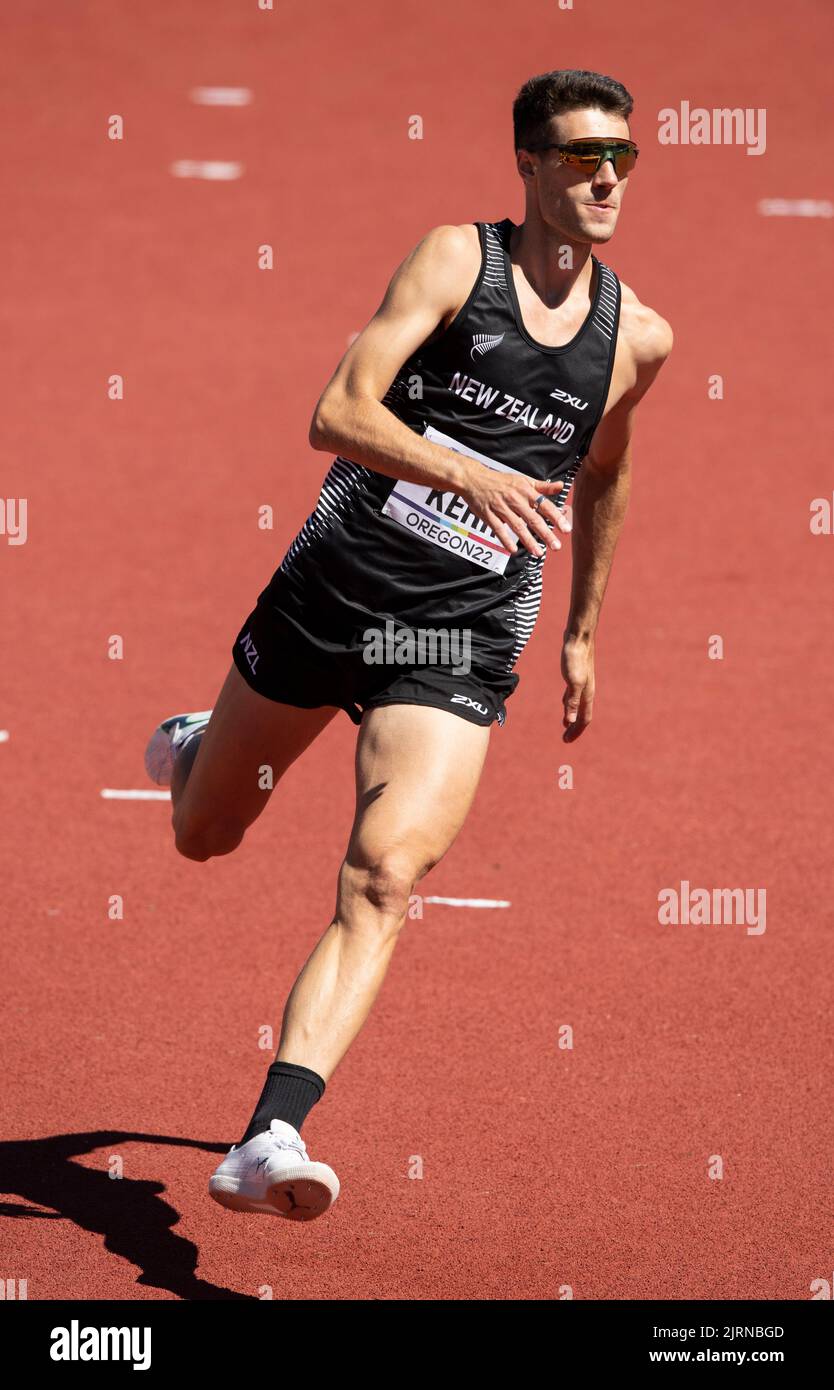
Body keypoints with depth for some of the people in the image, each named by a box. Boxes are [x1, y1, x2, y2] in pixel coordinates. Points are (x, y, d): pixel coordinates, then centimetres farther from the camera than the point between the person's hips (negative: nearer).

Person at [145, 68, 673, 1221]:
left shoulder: (638, 337, 4)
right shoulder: (454, 259, -8)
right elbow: (339, 414, -19)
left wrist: (583, 631, 27)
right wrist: (471, 475, -34)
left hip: (459, 645, 1)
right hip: (331, 591, -1)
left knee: (383, 878, -21)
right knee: (203, 835, 18)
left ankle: (270, 1142, -29)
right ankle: (197, 749, 57)